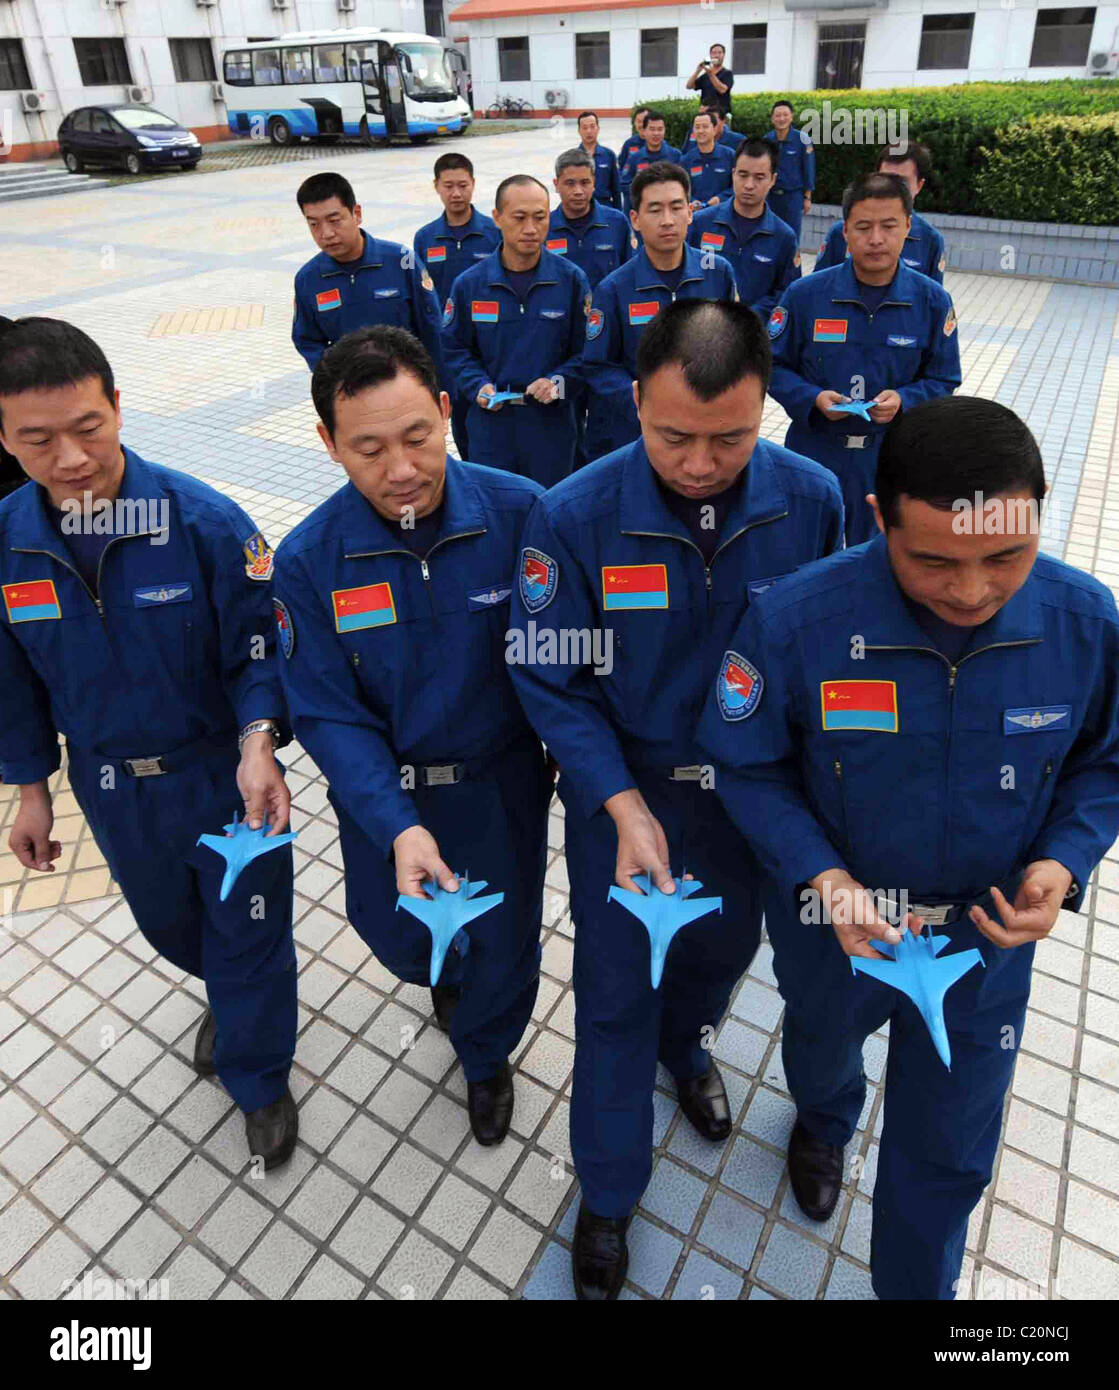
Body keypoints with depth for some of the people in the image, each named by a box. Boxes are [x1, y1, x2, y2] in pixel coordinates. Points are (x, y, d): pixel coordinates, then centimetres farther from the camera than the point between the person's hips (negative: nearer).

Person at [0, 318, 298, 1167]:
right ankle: (228, 995, 60)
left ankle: (259, 1078, 40)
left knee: (249, 933, 13)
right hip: (112, 788, 4)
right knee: (169, 922, 27)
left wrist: (257, 743, -33)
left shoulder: (205, 522, -23)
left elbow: (259, 651, -16)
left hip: (225, 774, -4)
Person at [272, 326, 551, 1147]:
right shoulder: (309, 561, -17)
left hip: (503, 777, -1)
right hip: (384, 788, 1)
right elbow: (330, 713, -16)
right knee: (396, 930, 22)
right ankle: (447, 974, 63)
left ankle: (487, 1056, 53)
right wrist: (398, 826, -28)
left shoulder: (521, 514, -20)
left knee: (505, 938, 17)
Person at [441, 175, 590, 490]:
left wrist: (559, 383, -17)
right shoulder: (468, 284, 0)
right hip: (491, 423, 1)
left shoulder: (571, 280, -1)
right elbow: (455, 348, 8)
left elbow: (586, 349, 1)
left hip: (552, 424, 0)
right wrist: (479, 386, -10)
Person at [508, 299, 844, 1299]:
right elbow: (551, 683, -15)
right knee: (617, 991, 11)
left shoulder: (811, 500, -15)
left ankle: (684, 1045, 63)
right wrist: (626, 807, -23)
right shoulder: (575, 517, -22)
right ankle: (608, 1194, 38)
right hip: (621, 789, -2)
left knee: (724, 946, 26)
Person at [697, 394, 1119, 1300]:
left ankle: (914, 1286, 52)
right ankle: (825, 1125, 72)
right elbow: (748, 766, -15)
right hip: (835, 920, 0)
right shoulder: (795, 620, -29)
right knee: (822, 1044, 33)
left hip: (986, 932, 1)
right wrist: (823, 879, -27)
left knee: (949, 1154, 19)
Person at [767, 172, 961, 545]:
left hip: (892, 458, 1)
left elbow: (943, 379, 4)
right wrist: (813, 398, -18)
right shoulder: (805, 294, -7)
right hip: (814, 455, -1)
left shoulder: (932, 300, -3)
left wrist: (904, 400, -17)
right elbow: (774, 365, 0)